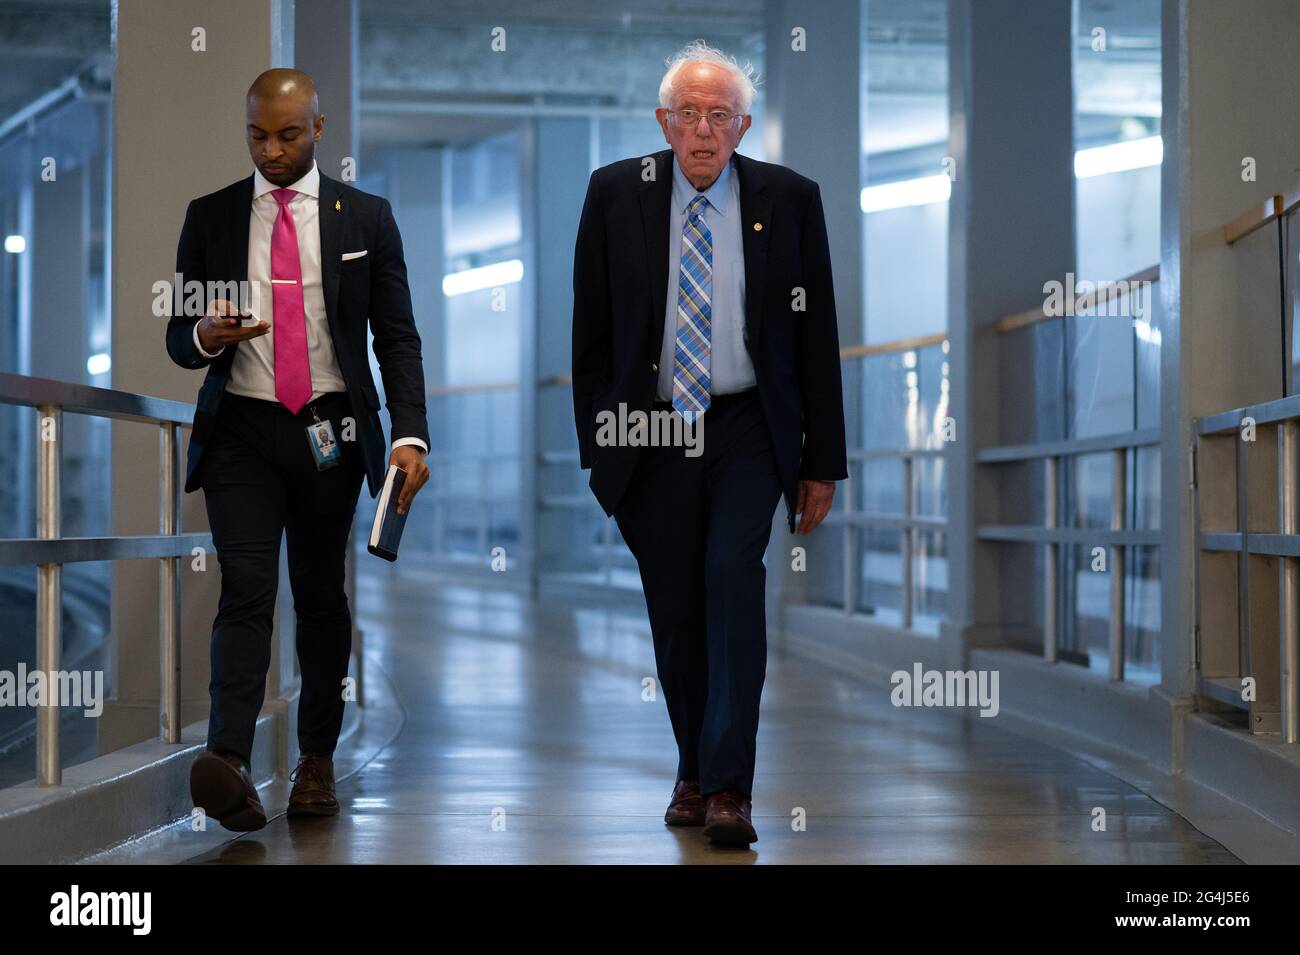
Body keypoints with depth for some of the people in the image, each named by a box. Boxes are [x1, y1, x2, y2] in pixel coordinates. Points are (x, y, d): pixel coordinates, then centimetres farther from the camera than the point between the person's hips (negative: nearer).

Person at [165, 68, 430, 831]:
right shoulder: (209, 218, 7)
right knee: (247, 587, -14)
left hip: (331, 429, 1)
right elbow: (179, 339, 10)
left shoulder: (366, 217, 5)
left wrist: (411, 435, -11)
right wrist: (206, 335, -15)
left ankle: (318, 759, 18)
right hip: (243, 430, 0)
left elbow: (397, 337, 2)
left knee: (322, 594, 7)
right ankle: (230, 764, -25)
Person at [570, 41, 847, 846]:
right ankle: (694, 771, 23)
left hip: (749, 431, -1)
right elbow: (591, 332, 5)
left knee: (734, 580, -17)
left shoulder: (789, 198, 0)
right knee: (675, 610, 6)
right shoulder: (616, 194, 1)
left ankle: (730, 786, -15)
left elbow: (817, 336, 2)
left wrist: (823, 461, 0)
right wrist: (598, 446, 0)